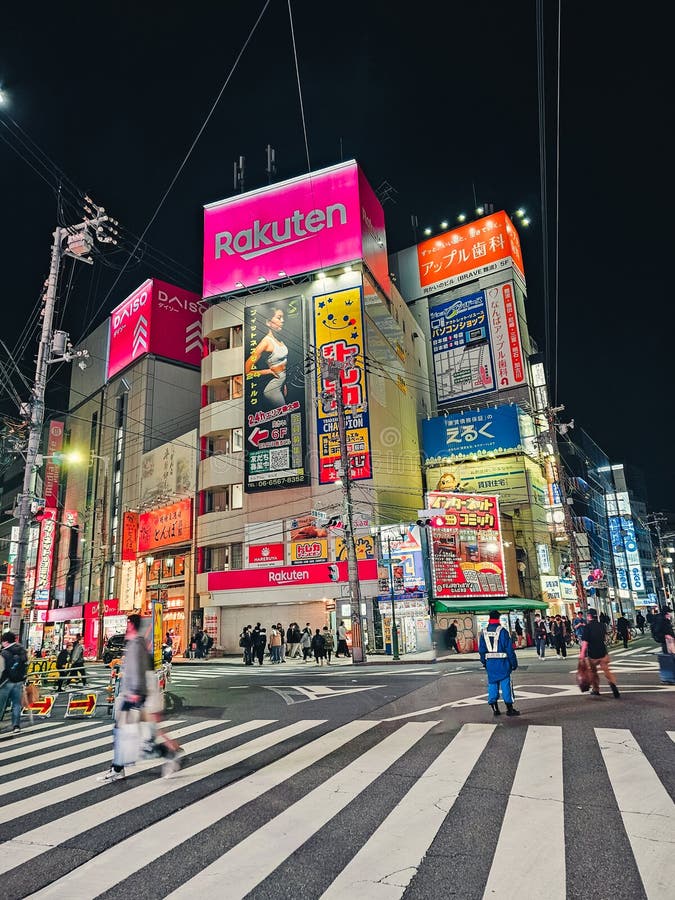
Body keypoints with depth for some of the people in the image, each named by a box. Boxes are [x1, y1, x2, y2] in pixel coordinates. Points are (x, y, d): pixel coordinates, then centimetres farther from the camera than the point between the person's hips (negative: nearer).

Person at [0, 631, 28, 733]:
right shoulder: (23, 651, 4)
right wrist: (23, 680, 16)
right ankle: (16, 725, 8)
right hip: (19, 682, 5)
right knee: (17, 704, 10)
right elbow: (26, 666, 9)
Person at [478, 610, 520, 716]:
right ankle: (510, 709, 8)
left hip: (490, 663, 4)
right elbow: (509, 649, -9)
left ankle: (495, 709, 14)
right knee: (506, 684, 3)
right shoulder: (503, 631, -10)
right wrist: (514, 663, -2)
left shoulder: (483, 632, 4)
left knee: (492, 684, 10)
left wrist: (484, 662, 18)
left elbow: (481, 650, 9)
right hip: (502, 663, -4)